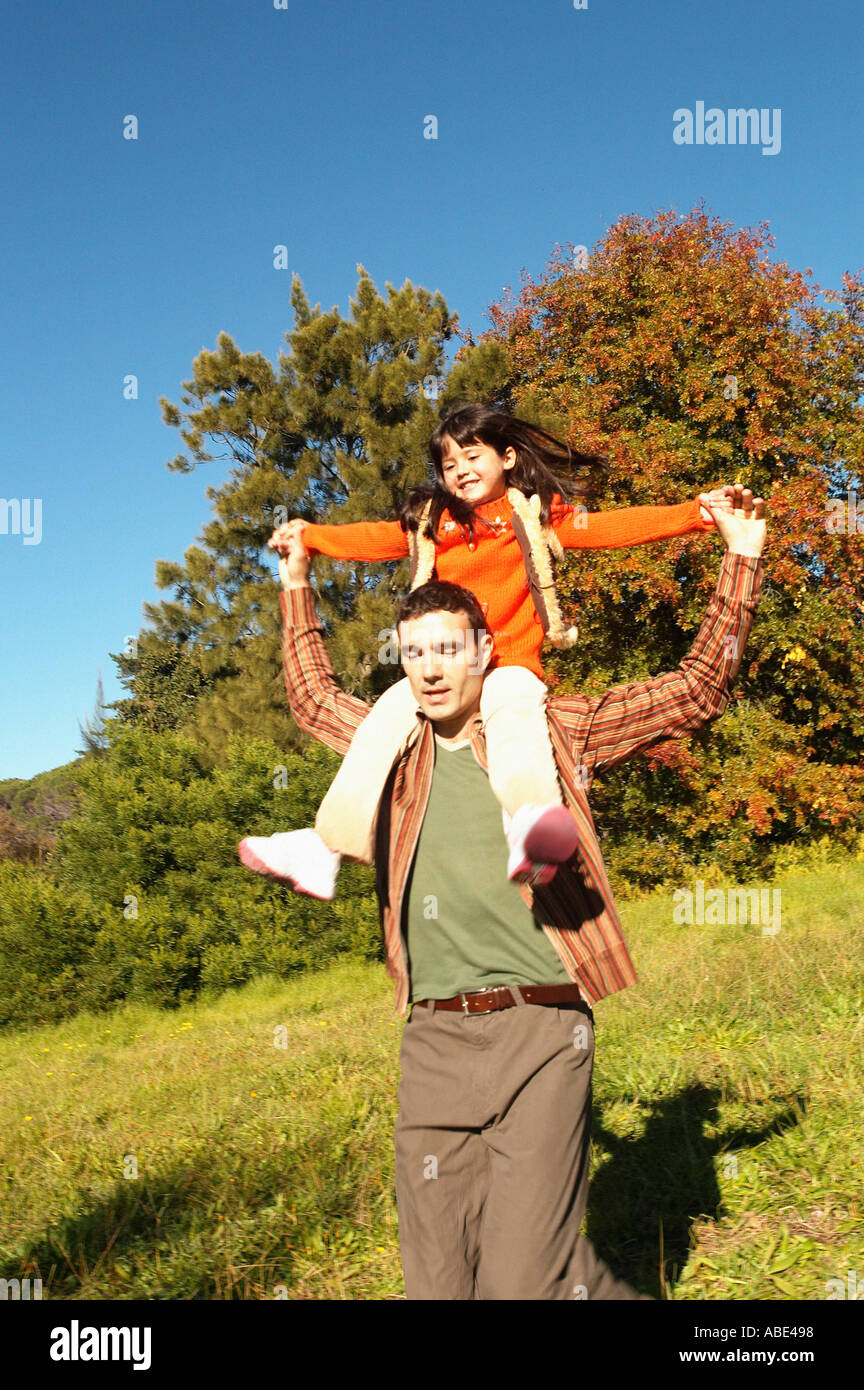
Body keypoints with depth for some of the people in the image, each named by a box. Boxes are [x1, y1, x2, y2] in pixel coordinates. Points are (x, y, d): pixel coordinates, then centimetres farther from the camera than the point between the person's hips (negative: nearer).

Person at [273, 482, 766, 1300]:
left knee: (524, 1276, -10)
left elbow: (697, 689, 6)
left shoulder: (553, 731, 4)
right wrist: (296, 587, 34)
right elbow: (313, 699, 33)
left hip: (539, 1029, -4)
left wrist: (741, 564, 3)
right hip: (432, 1039, 4)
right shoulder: (396, 746, 14)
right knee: (439, 1277, 7)